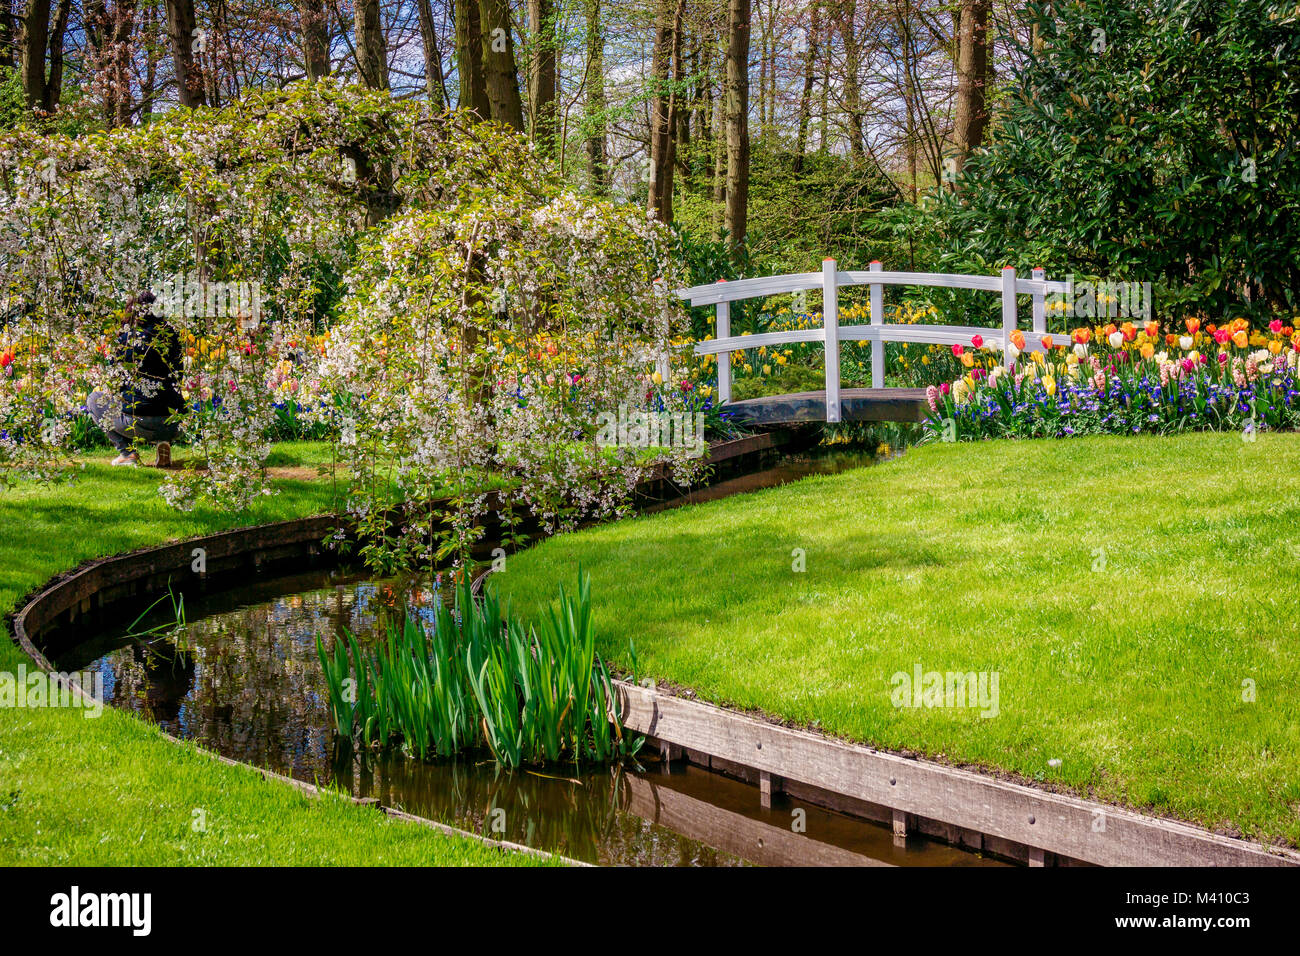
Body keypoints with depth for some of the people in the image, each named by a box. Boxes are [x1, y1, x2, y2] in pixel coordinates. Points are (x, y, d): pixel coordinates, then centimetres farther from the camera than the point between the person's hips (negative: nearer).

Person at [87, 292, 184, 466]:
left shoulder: (127, 338, -3)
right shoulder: (171, 336, 7)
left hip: (141, 423, -4)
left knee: (94, 399, 23)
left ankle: (127, 452, 5)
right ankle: (164, 443, 11)